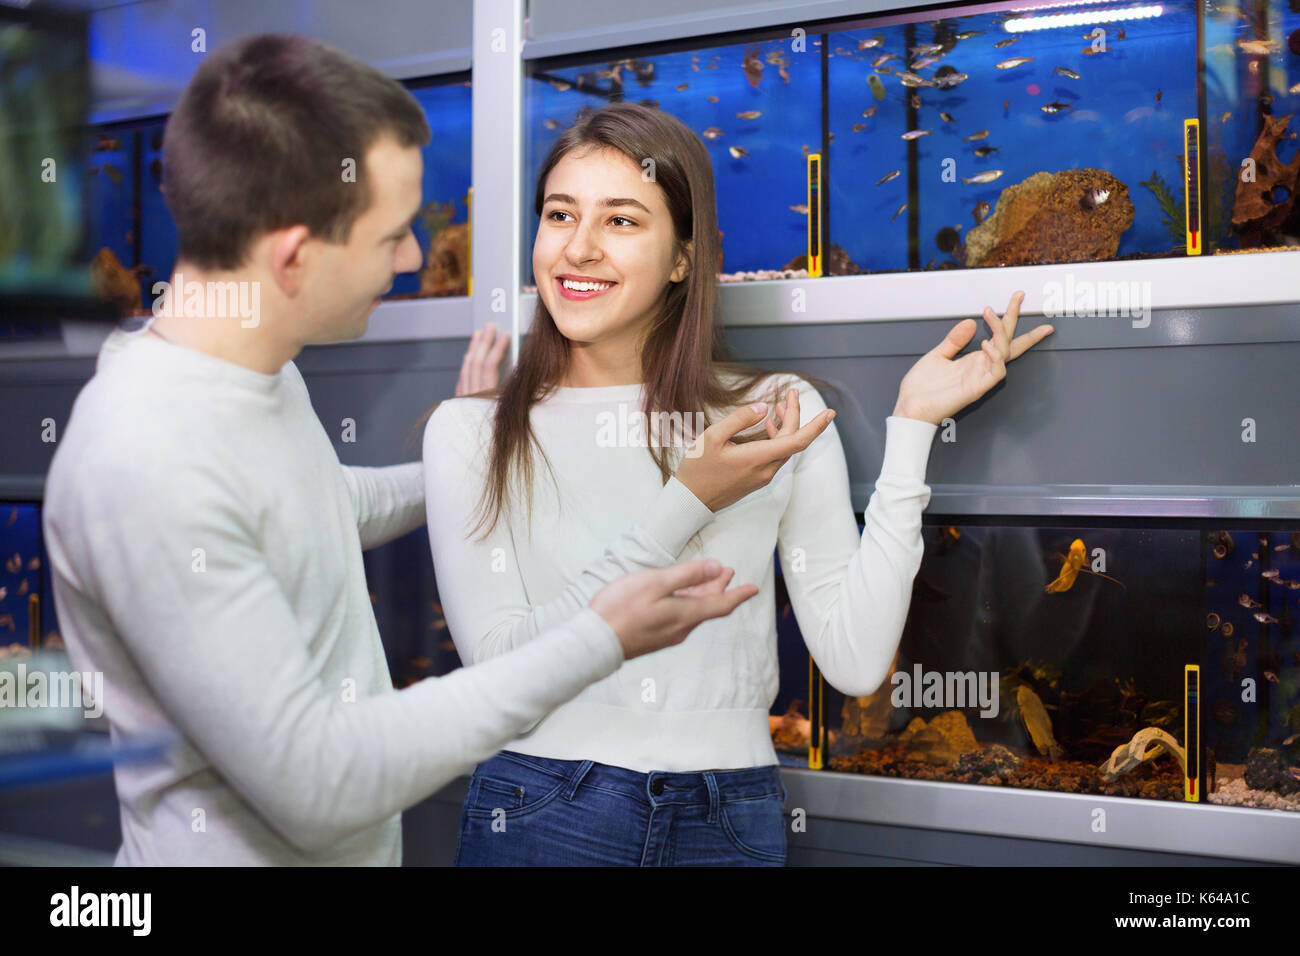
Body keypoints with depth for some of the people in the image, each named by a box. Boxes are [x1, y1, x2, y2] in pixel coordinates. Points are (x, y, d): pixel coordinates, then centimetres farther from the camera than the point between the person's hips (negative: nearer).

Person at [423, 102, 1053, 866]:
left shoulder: (782, 414, -1)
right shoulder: (470, 431, -3)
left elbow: (856, 662, -8)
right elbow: (501, 667, -12)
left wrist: (912, 427, -8)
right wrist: (685, 505, -15)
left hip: (729, 824, 1)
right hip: (537, 815, -1)